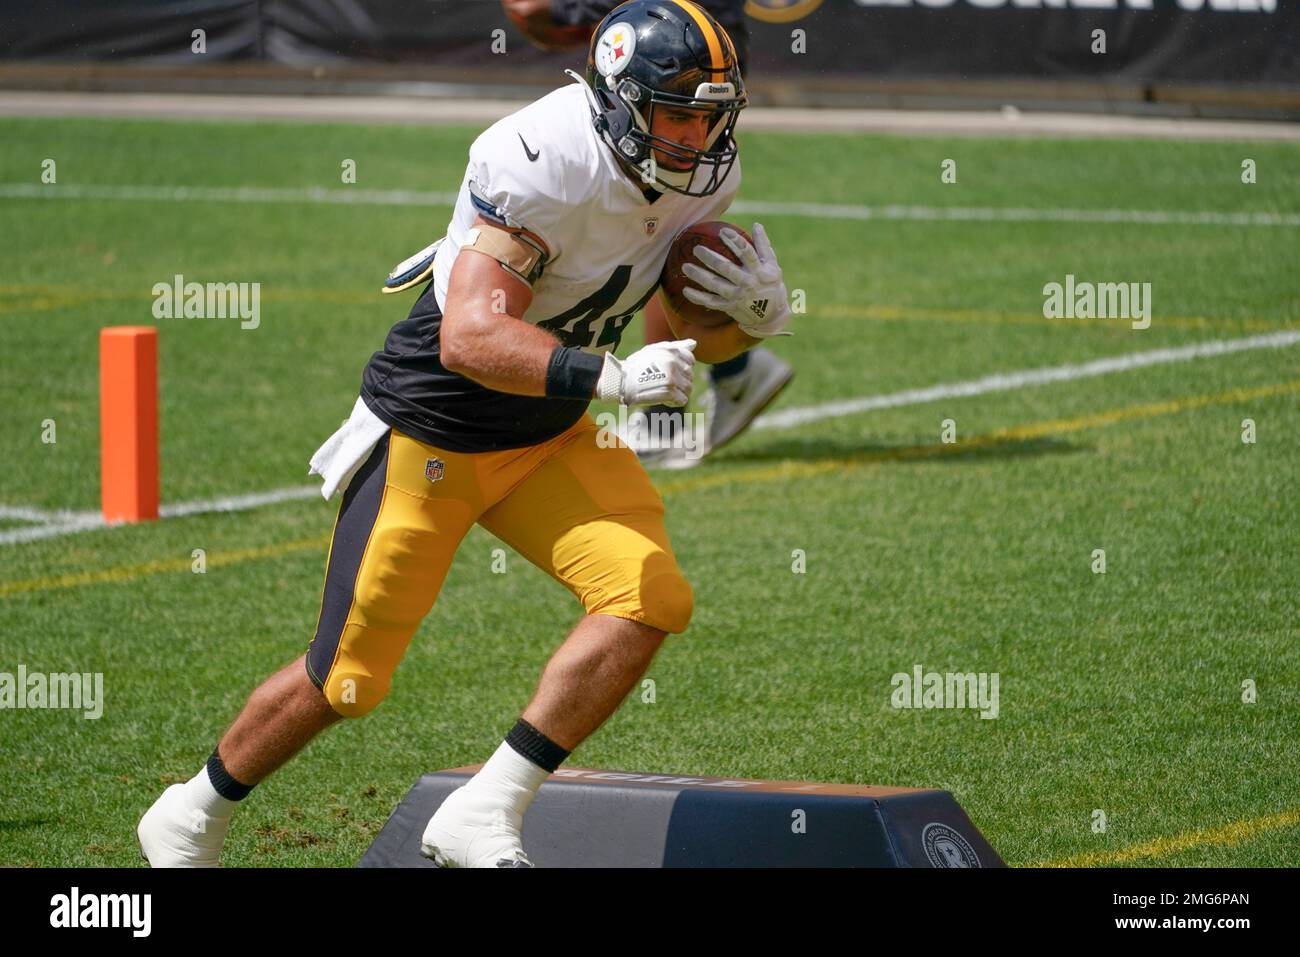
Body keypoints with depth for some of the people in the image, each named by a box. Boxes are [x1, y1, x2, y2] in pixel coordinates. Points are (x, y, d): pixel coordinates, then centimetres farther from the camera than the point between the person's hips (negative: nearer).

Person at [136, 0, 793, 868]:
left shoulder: (705, 178, -6)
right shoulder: (544, 164, -30)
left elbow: (689, 334, 9)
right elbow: (469, 339, -37)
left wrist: (757, 313, -13)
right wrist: (608, 376, -47)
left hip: (549, 438, 7)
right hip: (430, 430, -7)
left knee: (652, 599, -17)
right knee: (349, 679, 2)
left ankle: (484, 817, -9)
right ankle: (191, 818, 29)